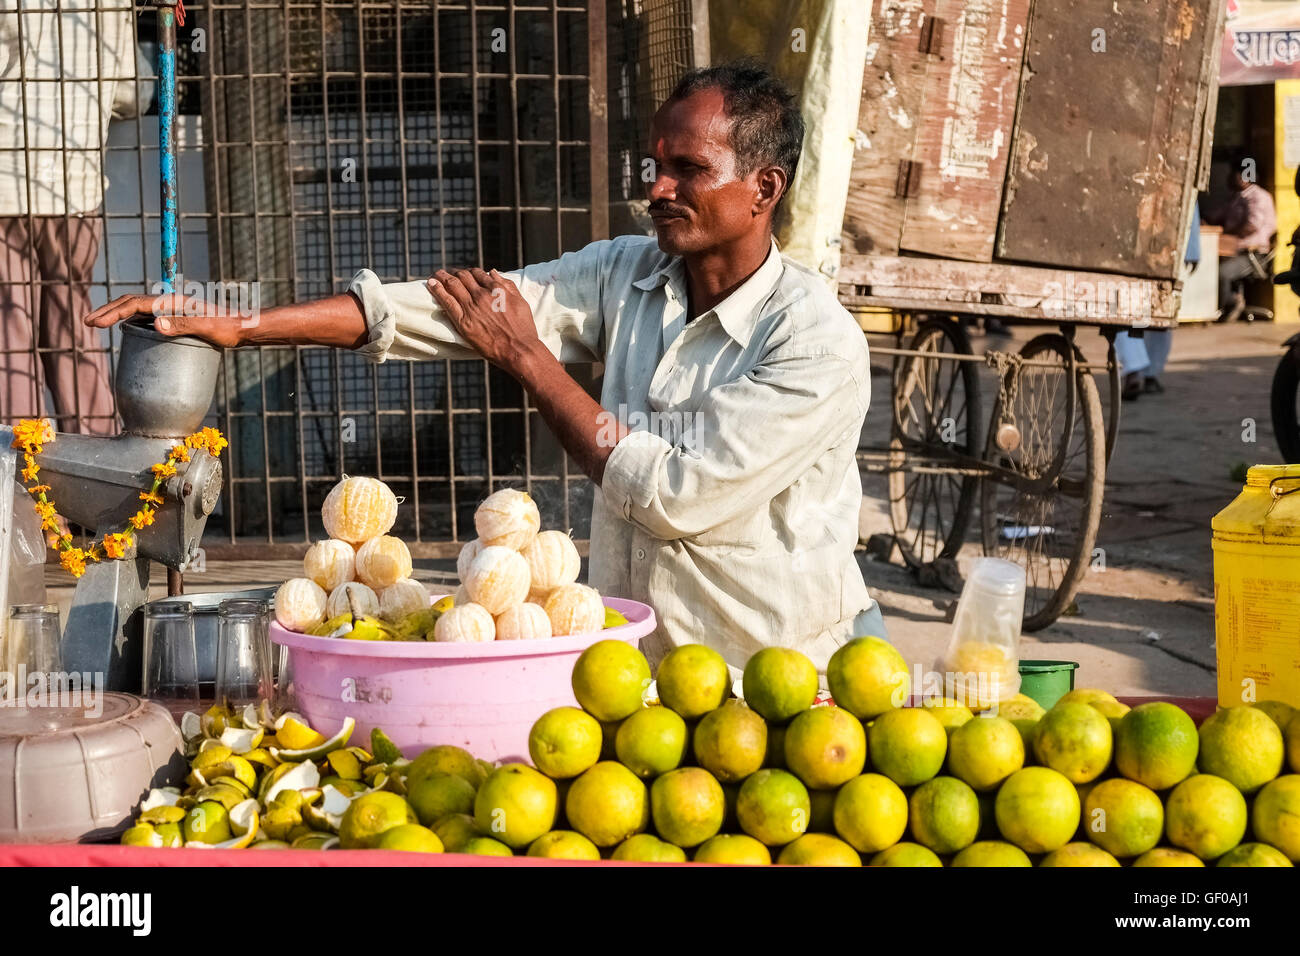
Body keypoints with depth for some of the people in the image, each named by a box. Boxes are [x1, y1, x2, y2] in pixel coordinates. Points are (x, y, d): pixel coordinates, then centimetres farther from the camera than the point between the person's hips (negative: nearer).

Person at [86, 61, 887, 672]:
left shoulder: (819, 344, -16)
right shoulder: (626, 275, 2)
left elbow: (675, 496, -20)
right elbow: (426, 311, -4)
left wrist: (529, 357, -11)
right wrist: (240, 326, -12)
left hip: (777, 692, -5)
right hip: (639, 663, 5)